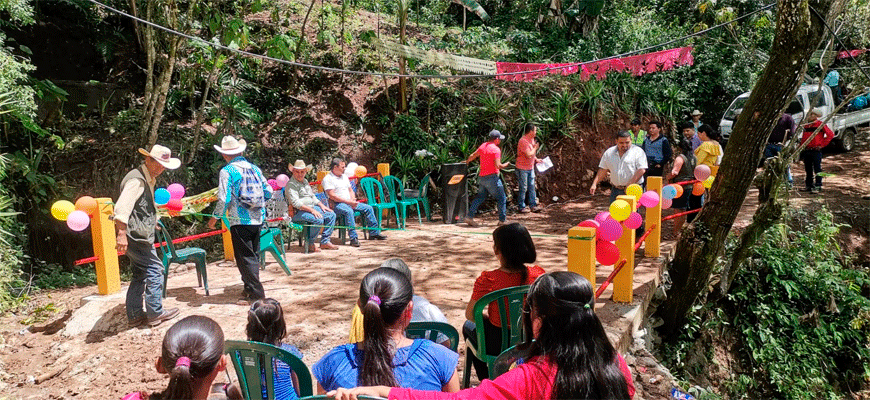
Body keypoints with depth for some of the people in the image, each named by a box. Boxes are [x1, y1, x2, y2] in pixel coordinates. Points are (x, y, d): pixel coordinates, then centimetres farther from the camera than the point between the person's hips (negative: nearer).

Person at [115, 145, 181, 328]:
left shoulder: (148, 179, 17)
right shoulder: (136, 179, -16)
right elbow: (122, 206, -27)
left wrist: (152, 221, 39)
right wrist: (122, 234, -34)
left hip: (141, 236, 10)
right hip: (135, 236, -10)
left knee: (140, 274, 13)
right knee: (154, 269, -5)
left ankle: (135, 315, 20)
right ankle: (155, 313, 4)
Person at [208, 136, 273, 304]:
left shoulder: (227, 171, -7)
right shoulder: (254, 168, 9)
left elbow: (223, 199, -13)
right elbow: (268, 192, 9)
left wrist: (215, 217, 2)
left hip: (240, 221, -6)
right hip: (257, 219, 6)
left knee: (245, 257, 2)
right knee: (254, 255, 17)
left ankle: (256, 293, 2)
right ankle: (250, 288, 26)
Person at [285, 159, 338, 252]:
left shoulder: (305, 181, 20)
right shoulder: (291, 185, -9)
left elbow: (312, 196, 29)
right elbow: (296, 203, -19)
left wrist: (321, 205, 13)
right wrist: (312, 210, -24)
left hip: (312, 208, 9)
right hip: (298, 212, -9)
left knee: (331, 215, 0)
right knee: (319, 220, -30)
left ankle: (324, 242, 1)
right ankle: (310, 244, -13)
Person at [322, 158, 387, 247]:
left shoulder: (344, 177, 20)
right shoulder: (328, 179, -7)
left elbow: (350, 190, 23)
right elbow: (332, 196, -17)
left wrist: (353, 200, -2)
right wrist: (348, 202, -19)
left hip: (350, 202, 8)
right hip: (337, 204, -8)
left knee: (368, 208, -1)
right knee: (348, 211, -38)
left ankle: (374, 233, 5)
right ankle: (353, 238, -38)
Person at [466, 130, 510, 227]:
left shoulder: (483, 145, 10)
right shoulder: (496, 149, -12)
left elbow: (472, 156, 22)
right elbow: (497, 165, -20)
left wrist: (466, 162, 40)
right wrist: (505, 165, 0)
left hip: (481, 177, 8)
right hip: (492, 177, -8)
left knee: (480, 197, 15)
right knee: (501, 198, 3)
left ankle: (469, 217, 9)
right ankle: (502, 220, 5)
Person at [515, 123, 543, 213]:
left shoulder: (531, 139, 9)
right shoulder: (523, 141, -21)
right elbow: (529, 155, -27)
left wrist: (536, 159, 8)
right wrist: (535, 148, -11)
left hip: (530, 167, 9)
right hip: (523, 168, -9)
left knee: (532, 187, 9)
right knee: (523, 188, -1)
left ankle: (533, 205, 15)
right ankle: (521, 207, 9)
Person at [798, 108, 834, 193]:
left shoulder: (820, 125, -4)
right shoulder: (806, 125, 16)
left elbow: (830, 134, -6)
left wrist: (822, 144, -8)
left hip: (816, 151, -6)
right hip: (806, 151, 6)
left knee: (817, 169, -4)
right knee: (808, 170, 11)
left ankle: (817, 186, -1)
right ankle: (809, 186, 19)